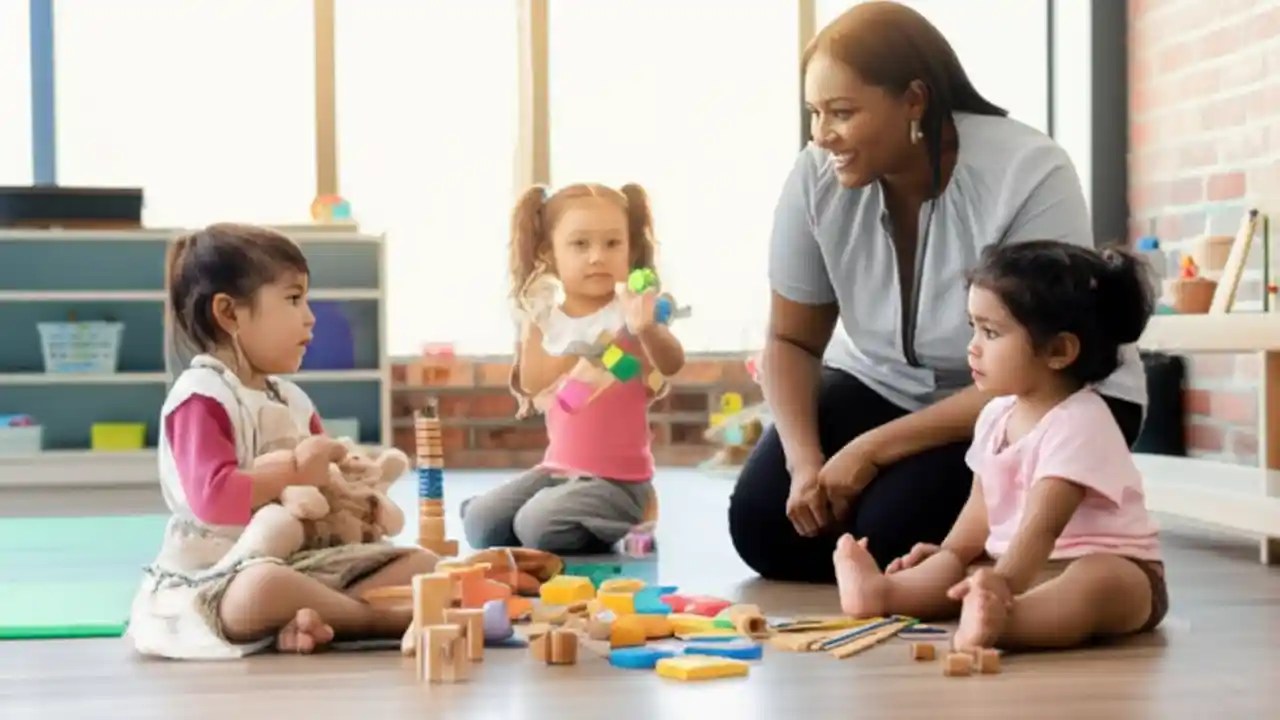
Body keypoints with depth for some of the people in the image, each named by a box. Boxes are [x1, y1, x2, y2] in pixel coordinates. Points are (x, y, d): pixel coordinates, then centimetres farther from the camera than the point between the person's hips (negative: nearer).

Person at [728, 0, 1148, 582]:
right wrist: (804, 463, -22)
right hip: (885, 386, 5)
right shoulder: (816, 177, -15)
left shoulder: (1029, 176, -28)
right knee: (763, 522, -15)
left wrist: (873, 450, -28)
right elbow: (790, 341, -3)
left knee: (896, 532, -27)